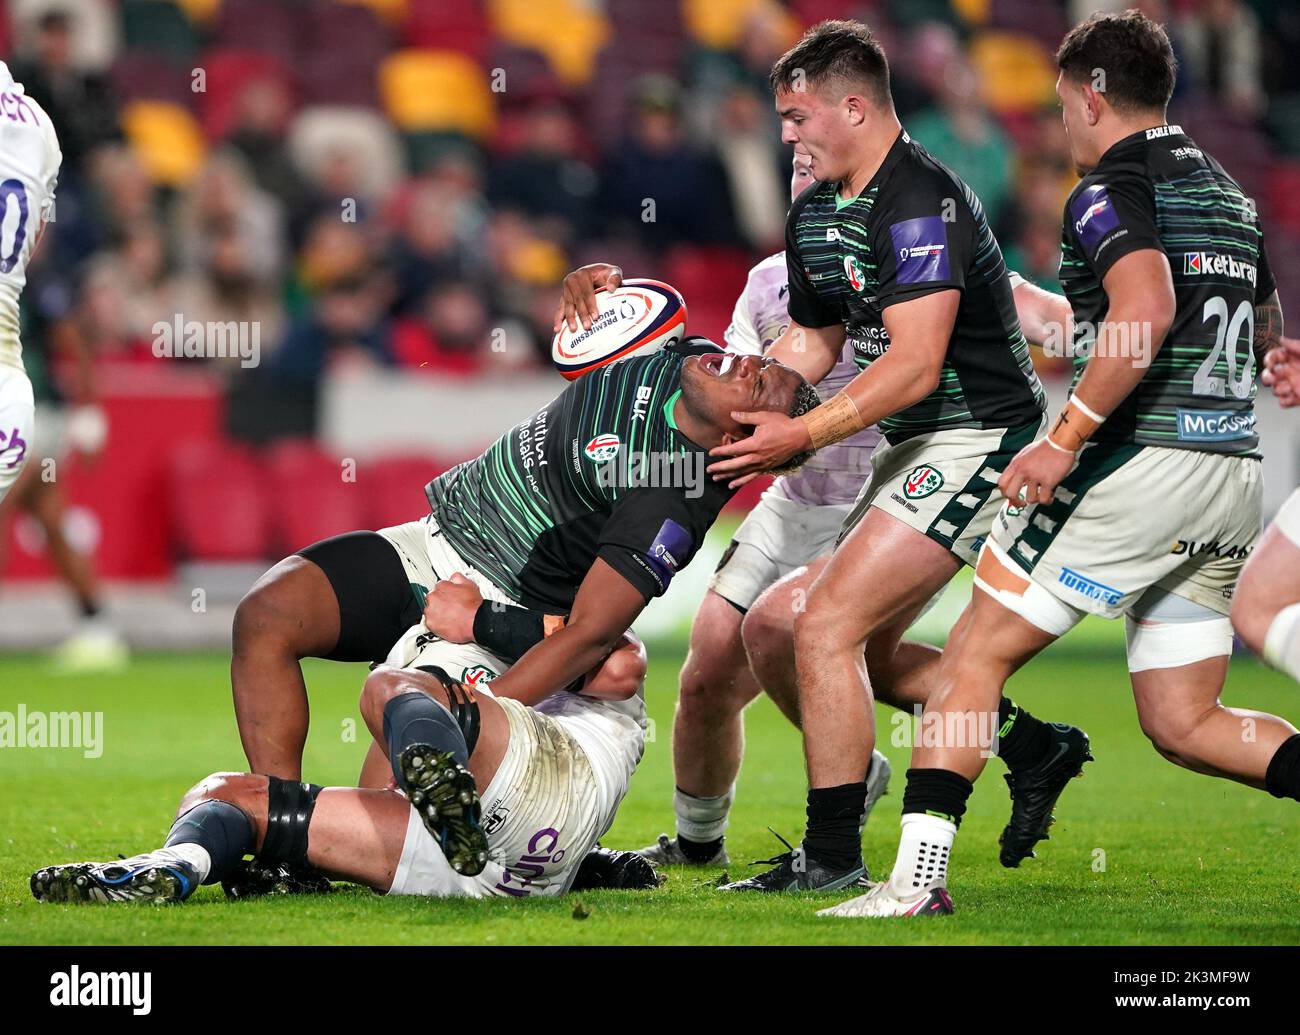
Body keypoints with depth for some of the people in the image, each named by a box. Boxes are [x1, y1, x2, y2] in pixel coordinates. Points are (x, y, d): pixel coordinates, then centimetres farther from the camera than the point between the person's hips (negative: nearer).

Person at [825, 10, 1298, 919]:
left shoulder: (1114, 187, -7)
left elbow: (1146, 308, -25)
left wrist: (1067, 438, -23)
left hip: (1137, 461, -8)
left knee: (978, 652, 2)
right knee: (1182, 725, 11)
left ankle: (918, 876, -4)